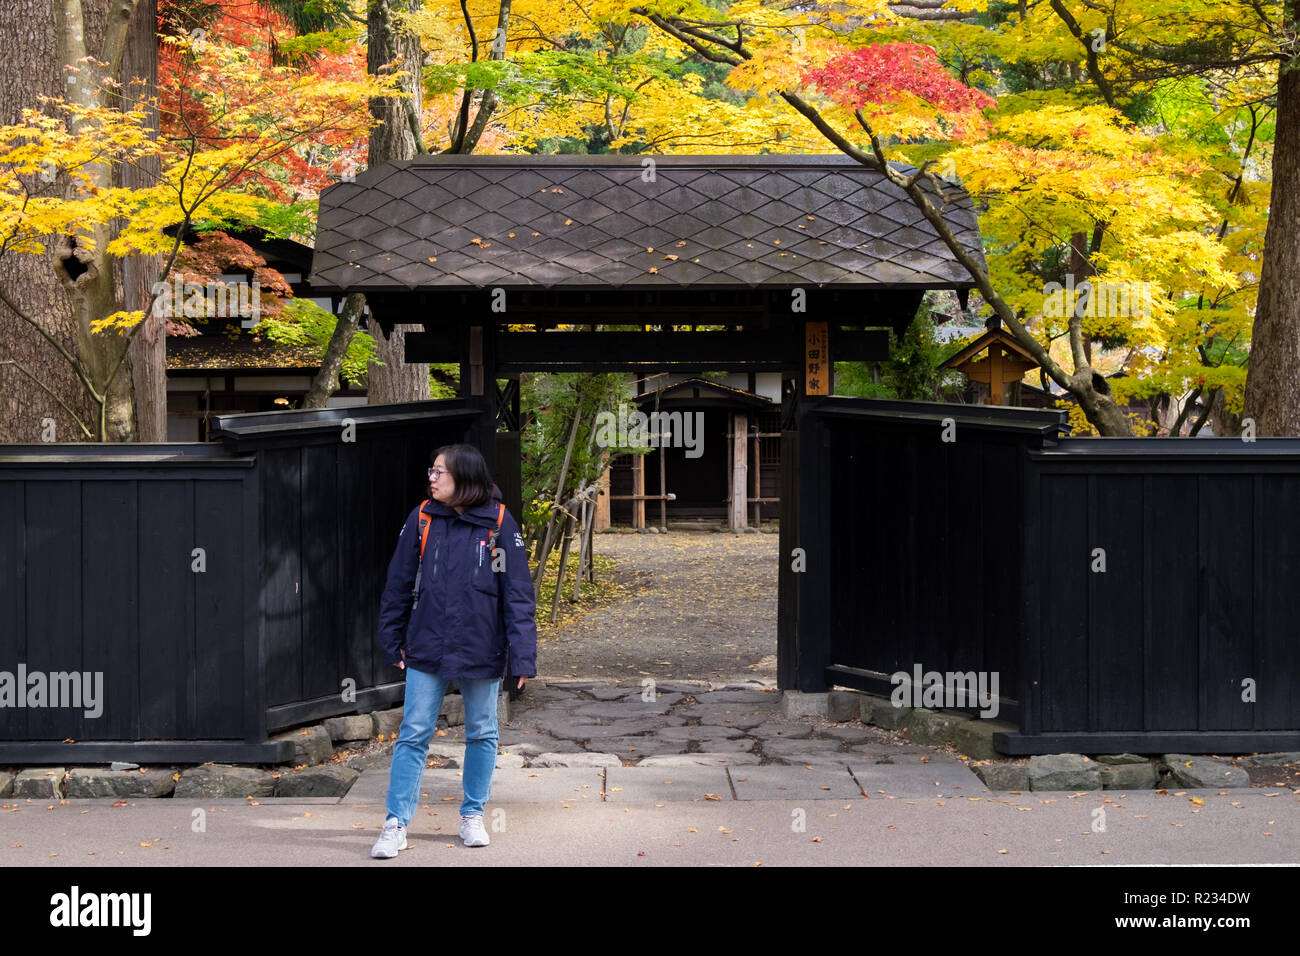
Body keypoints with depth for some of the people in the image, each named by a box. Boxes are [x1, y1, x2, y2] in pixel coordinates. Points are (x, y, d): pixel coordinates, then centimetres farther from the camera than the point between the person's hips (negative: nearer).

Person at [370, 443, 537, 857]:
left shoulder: (499, 523, -7)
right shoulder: (422, 518, -1)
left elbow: (518, 594, -6)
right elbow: (398, 584, 6)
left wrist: (522, 656, -10)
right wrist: (393, 643, 7)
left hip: (481, 651, -1)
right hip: (427, 649, 1)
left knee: (482, 734, 12)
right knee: (413, 735, 1)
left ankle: (472, 816, 27)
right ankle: (395, 824, 6)